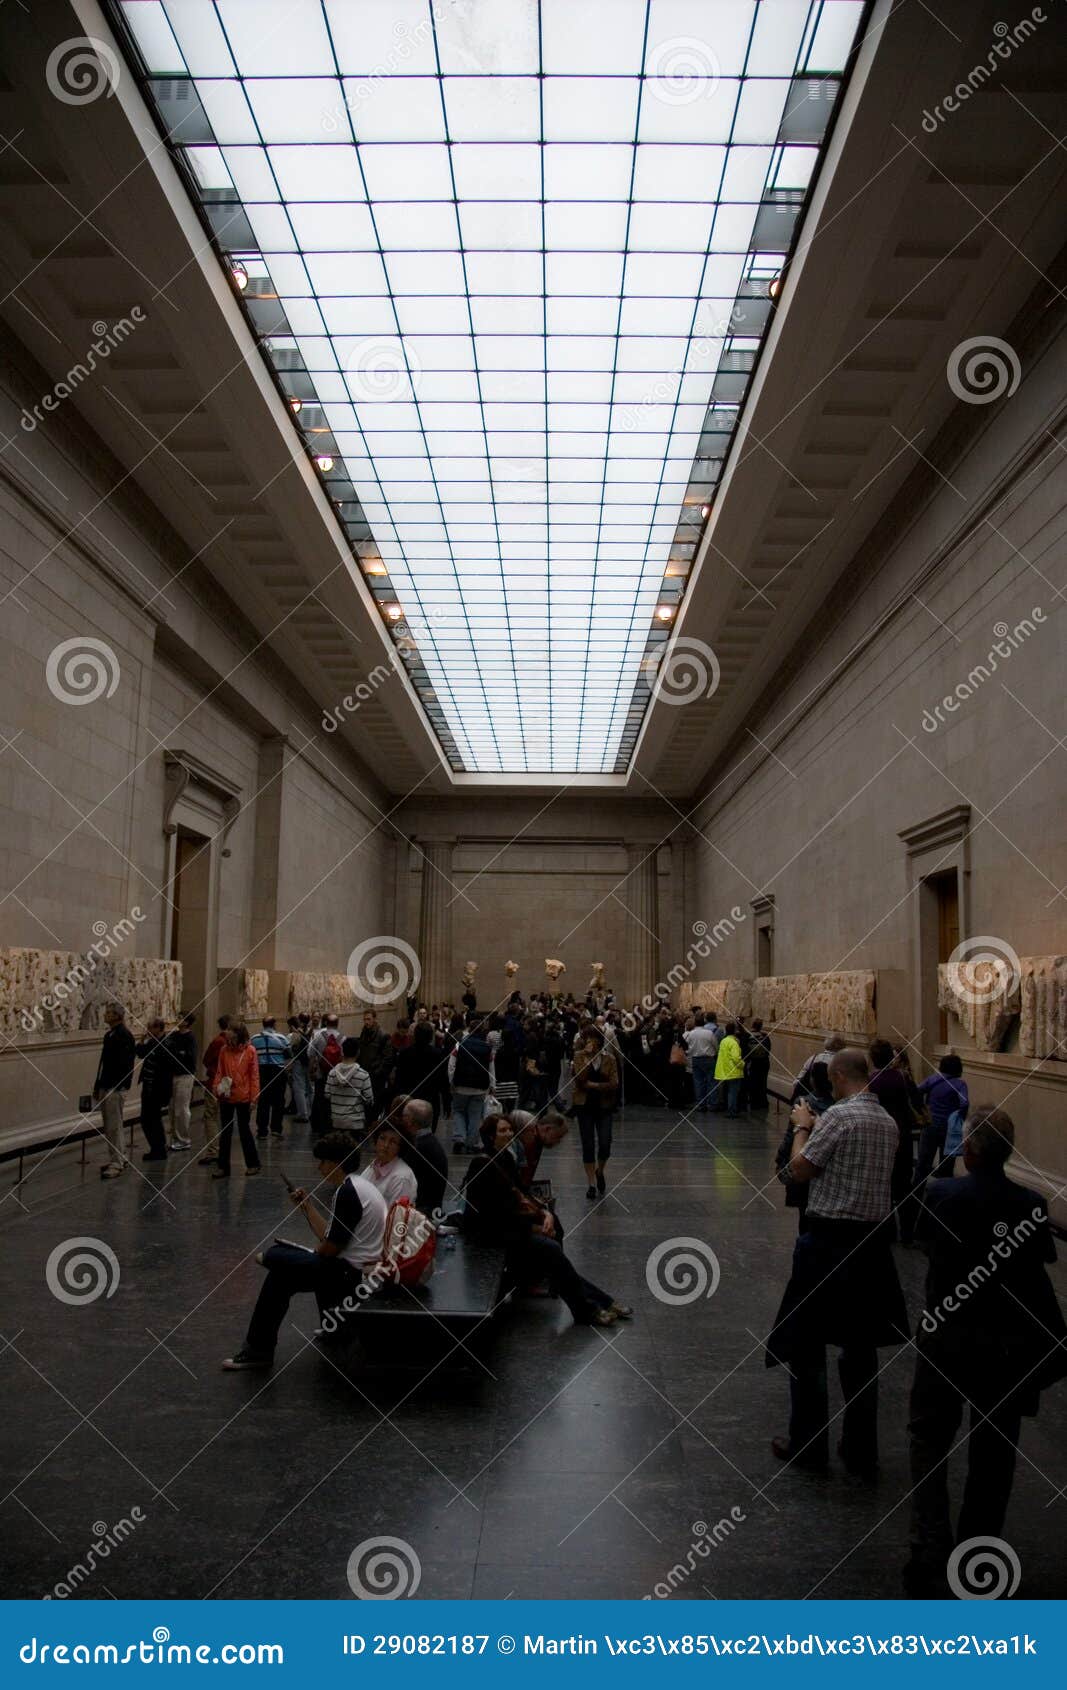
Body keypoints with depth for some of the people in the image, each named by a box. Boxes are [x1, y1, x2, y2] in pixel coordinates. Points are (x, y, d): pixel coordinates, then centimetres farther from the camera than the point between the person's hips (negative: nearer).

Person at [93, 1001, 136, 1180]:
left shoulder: (124, 1036, -14)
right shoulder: (109, 1035, 16)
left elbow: (124, 1064, -20)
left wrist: (115, 1087, -22)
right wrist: (97, 1085, 18)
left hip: (116, 1088, -10)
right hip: (106, 1087, 10)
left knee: (114, 1126, -7)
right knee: (108, 1126, 15)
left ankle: (116, 1163, -3)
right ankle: (118, 1158, 25)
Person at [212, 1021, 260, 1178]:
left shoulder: (249, 1051, -8)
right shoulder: (224, 1050, 0)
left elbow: (254, 1075, -6)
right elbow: (219, 1072, 6)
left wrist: (253, 1097, -9)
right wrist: (217, 1088, -9)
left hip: (243, 1098, -3)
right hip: (226, 1098, 3)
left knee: (244, 1130, 7)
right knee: (225, 1132, 9)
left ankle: (252, 1164, 21)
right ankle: (223, 1167, 16)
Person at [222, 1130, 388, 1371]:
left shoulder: (347, 1191, -18)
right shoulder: (359, 1185, 13)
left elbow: (330, 1247, -17)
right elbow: (328, 1235, 13)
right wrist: (306, 1206, 13)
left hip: (352, 1273, -10)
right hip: (365, 1268, 10)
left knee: (276, 1260, -7)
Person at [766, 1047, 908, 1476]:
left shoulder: (839, 1115, -16)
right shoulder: (888, 1122, 7)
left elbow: (799, 1170, -13)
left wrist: (802, 1126, 2)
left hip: (827, 1238, -7)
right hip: (872, 1239, 7)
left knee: (806, 1344, 8)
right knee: (861, 1346, 15)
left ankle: (808, 1444, 17)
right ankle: (861, 1451, 23)